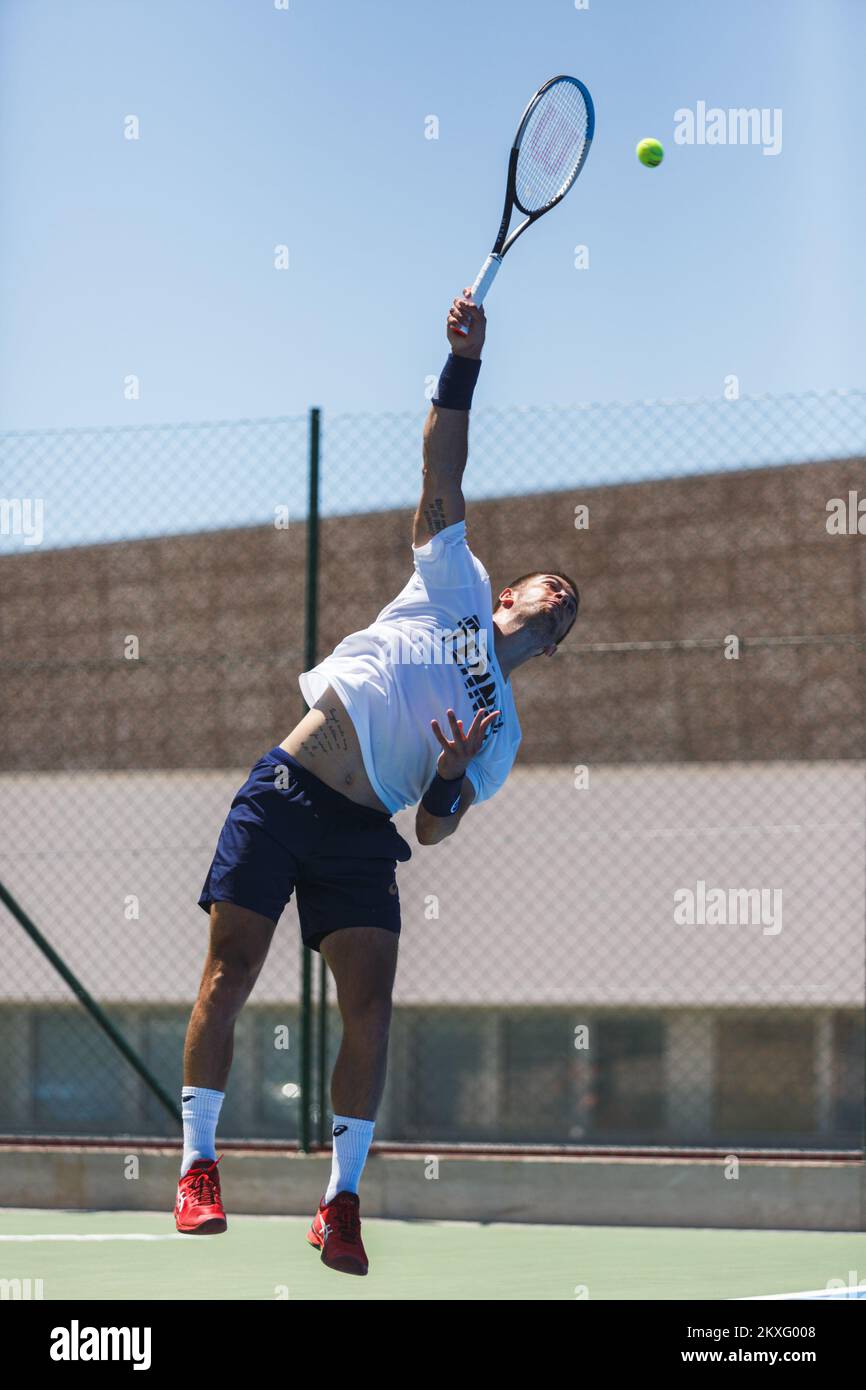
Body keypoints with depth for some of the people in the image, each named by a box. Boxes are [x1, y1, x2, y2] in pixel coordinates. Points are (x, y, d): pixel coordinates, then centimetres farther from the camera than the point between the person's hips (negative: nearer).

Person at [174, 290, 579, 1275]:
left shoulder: (502, 734, 16)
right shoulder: (455, 586, 14)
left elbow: (435, 832, 8)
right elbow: (443, 473, 8)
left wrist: (451, 777, -13)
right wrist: (464, 366, -3)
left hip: (362, 834, 2)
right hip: (285, 790, -2)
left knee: (370, 1001, -12)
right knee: (231, 970, -8)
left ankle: (342, 1200, -4)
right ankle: (198, 1165, -1)